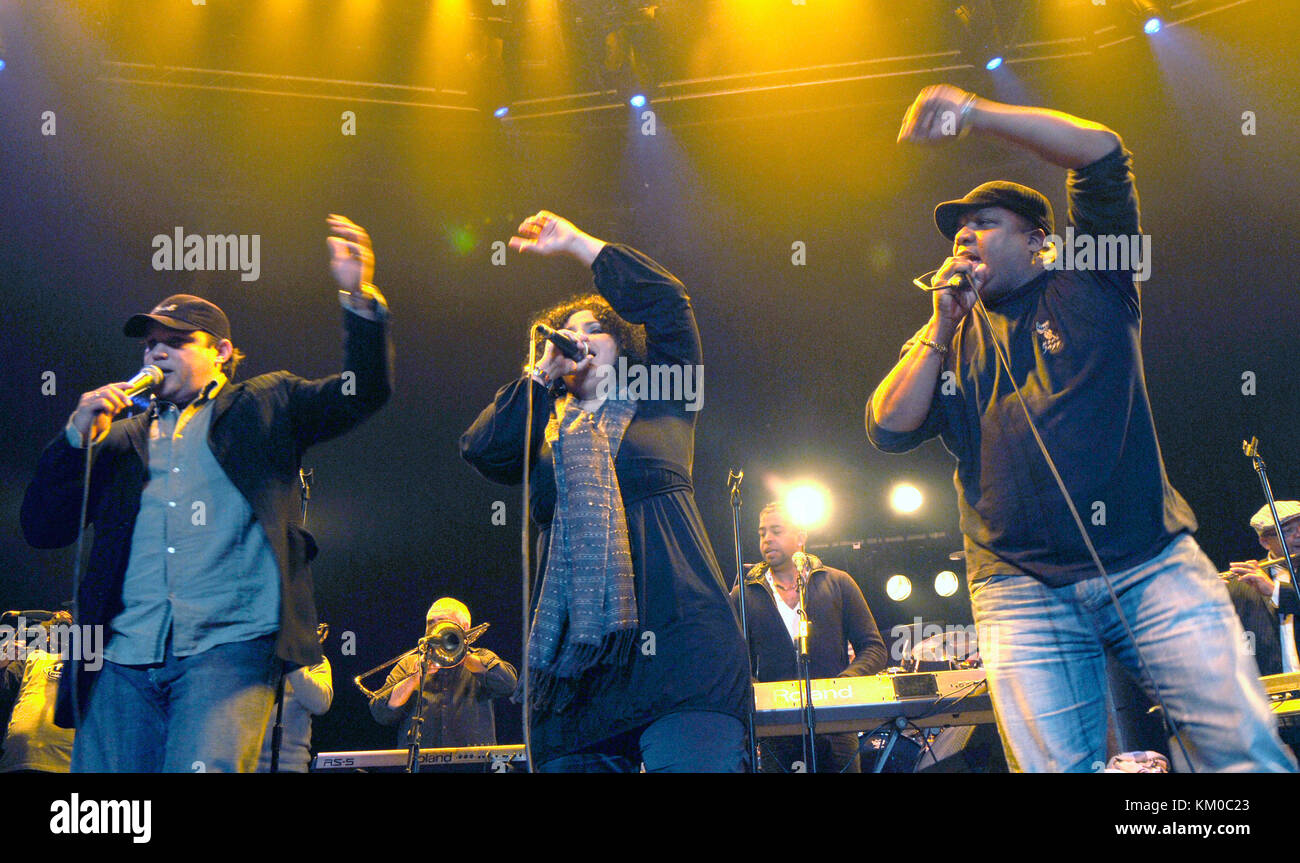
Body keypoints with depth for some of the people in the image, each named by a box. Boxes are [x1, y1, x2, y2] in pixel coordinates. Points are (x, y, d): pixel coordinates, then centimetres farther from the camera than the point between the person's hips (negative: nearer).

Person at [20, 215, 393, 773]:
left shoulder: (263, 407, 19)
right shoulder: (123, 439, 25)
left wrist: (360, 298, -8)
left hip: (229, 646, -3)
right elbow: (41, 529, 20)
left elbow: (363, 393, 7)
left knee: (202, 768, -25)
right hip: (125, 657, 3)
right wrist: (78, 436, 5)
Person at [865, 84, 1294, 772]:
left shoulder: (1088, 286, 12)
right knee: (1056, 765, -11)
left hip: (1153, 565, -1)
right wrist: (941, 328, 1)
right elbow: (888, 431, 6)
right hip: (1021, 590, 2)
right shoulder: (944, 341, 20)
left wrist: (973, 114, -5)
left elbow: (1102, 154, 0)